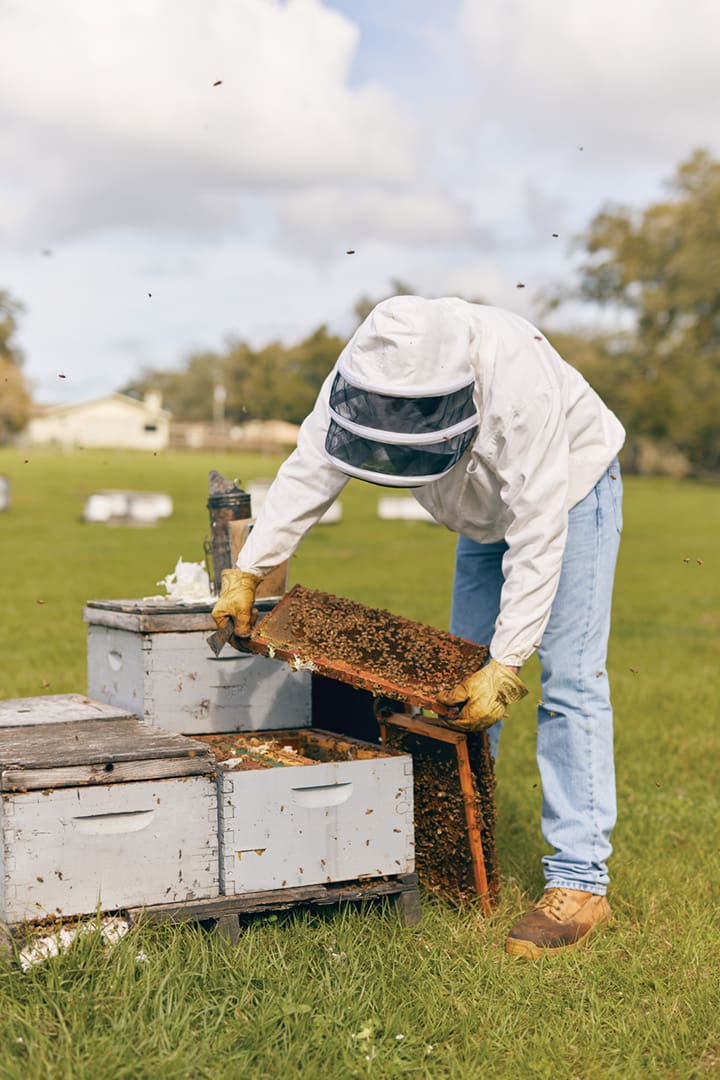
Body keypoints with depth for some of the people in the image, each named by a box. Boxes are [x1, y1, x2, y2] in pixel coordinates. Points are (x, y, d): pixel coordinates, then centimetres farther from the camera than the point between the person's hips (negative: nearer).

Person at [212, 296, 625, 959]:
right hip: (487, 508, 6)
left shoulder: (520, 383, -41)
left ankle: (581, 883, -15)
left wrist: (507, 665, -37)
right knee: (464, 675, 7)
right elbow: (311, 471, -12)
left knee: (569, 682, -16)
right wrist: (246, 571, -11)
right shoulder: (366, 372, -25)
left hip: (569, 489, -6)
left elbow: (538, 536, -38)